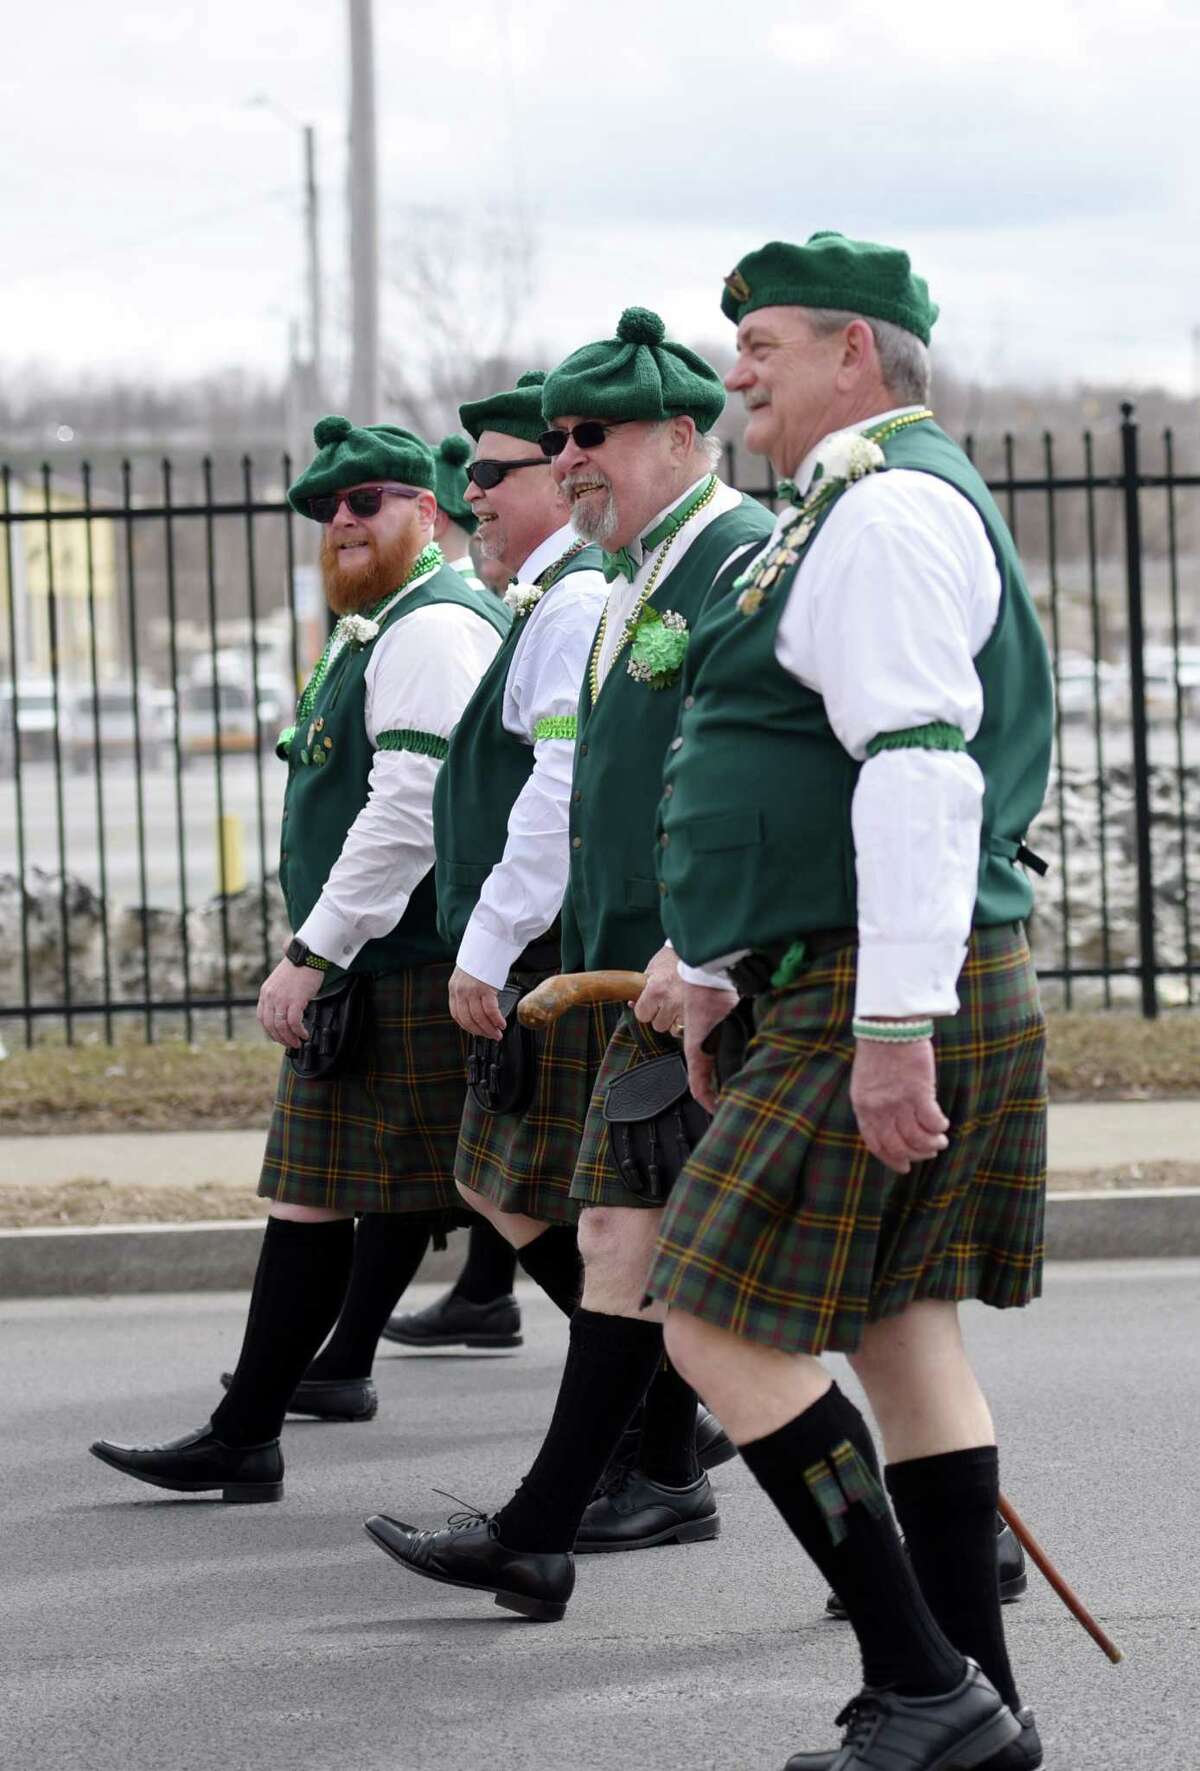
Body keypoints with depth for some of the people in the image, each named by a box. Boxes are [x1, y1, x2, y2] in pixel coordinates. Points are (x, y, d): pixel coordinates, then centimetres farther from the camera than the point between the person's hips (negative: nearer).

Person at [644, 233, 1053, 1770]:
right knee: (898, 1328, 11)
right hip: (866, 999, 11)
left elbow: (920, 773, -24)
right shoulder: (847, 512, 20)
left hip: (876, 1004, -11)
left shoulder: (889, 512, -14)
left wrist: (895, 1026, -28)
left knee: (720, 1325, -10)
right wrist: (715, 967, 29)